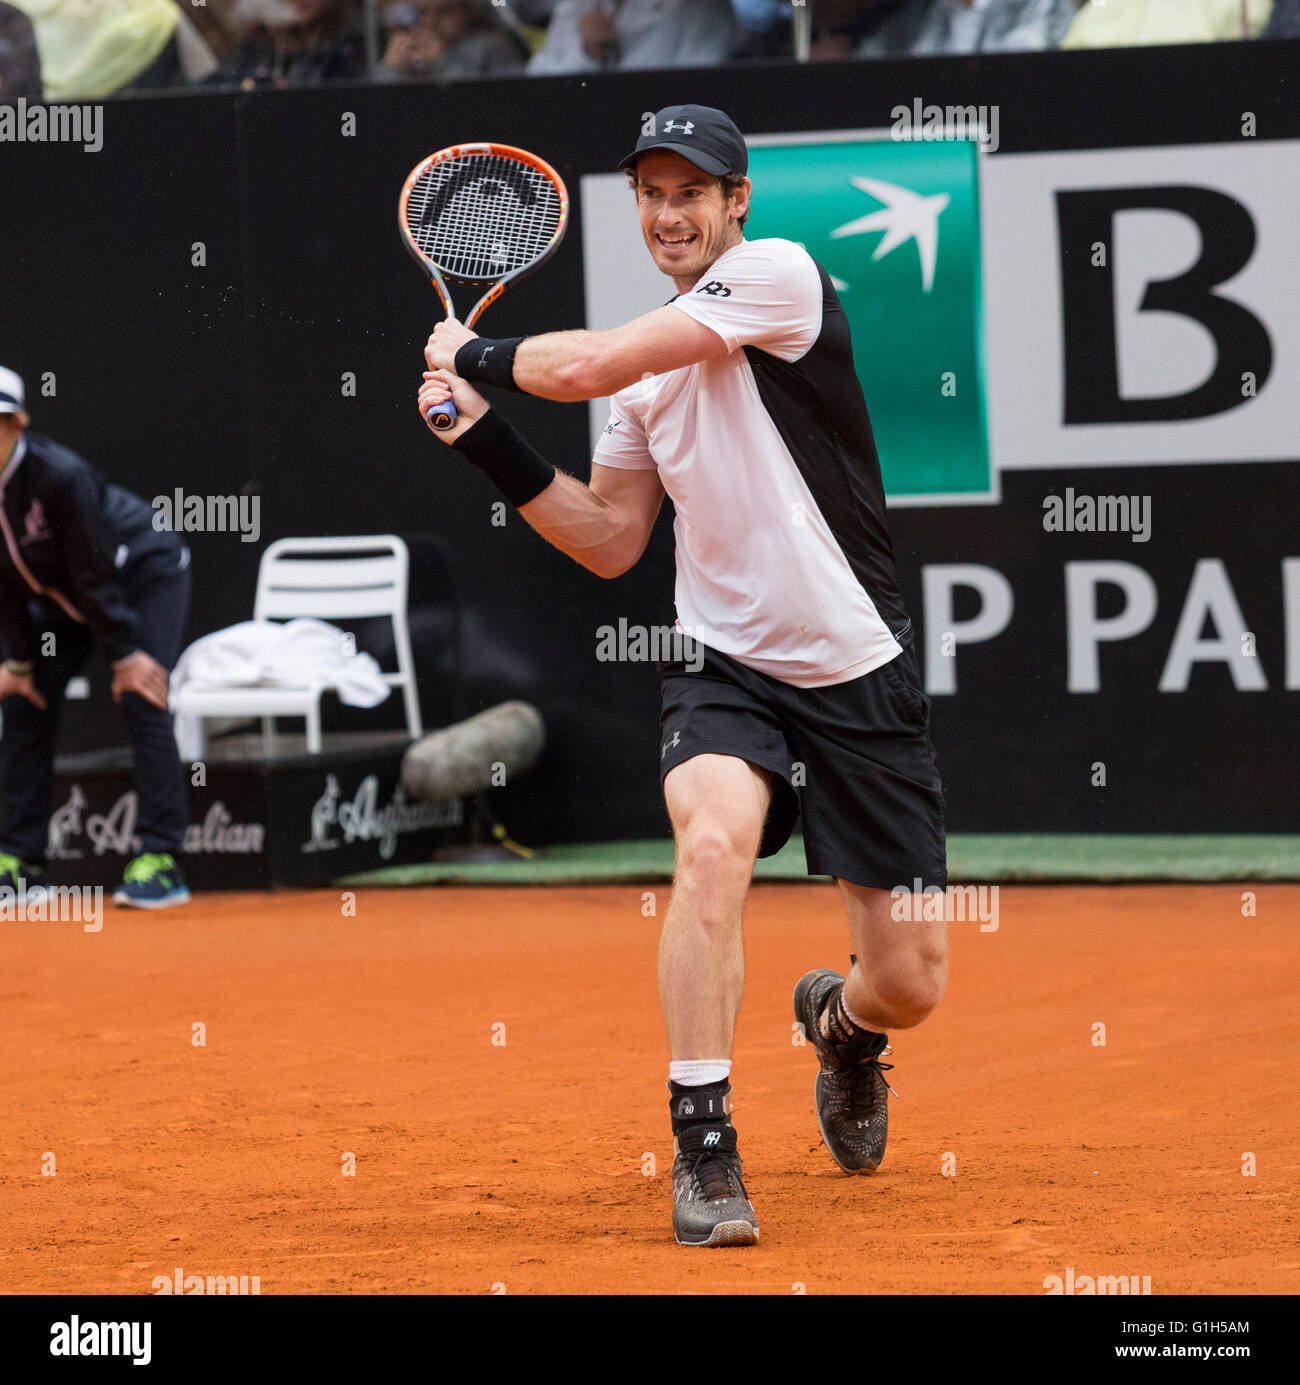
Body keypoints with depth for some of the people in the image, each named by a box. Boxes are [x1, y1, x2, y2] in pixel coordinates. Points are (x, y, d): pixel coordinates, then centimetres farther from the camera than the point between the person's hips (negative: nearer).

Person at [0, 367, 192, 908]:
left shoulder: (61, 477, -34)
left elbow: (95, 574, -29)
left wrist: (125, 654, -24)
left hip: (148, 575, -7)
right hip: (63, 596, 7)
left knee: (141, 699, -21)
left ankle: (160, 859, -23)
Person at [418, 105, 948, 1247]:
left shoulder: (777, 272, -11)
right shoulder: (650, 364, 10)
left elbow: (586, 366, -17)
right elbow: (611, 542, 16)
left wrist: (474, 353, 1)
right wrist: (484, 430, 8)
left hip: (859, 671, -3)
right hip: (723, 667, 3)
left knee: (909, 987, 2)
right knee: (714, 841, -30)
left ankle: (842, 1025, 41)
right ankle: (705, 1152, -23)